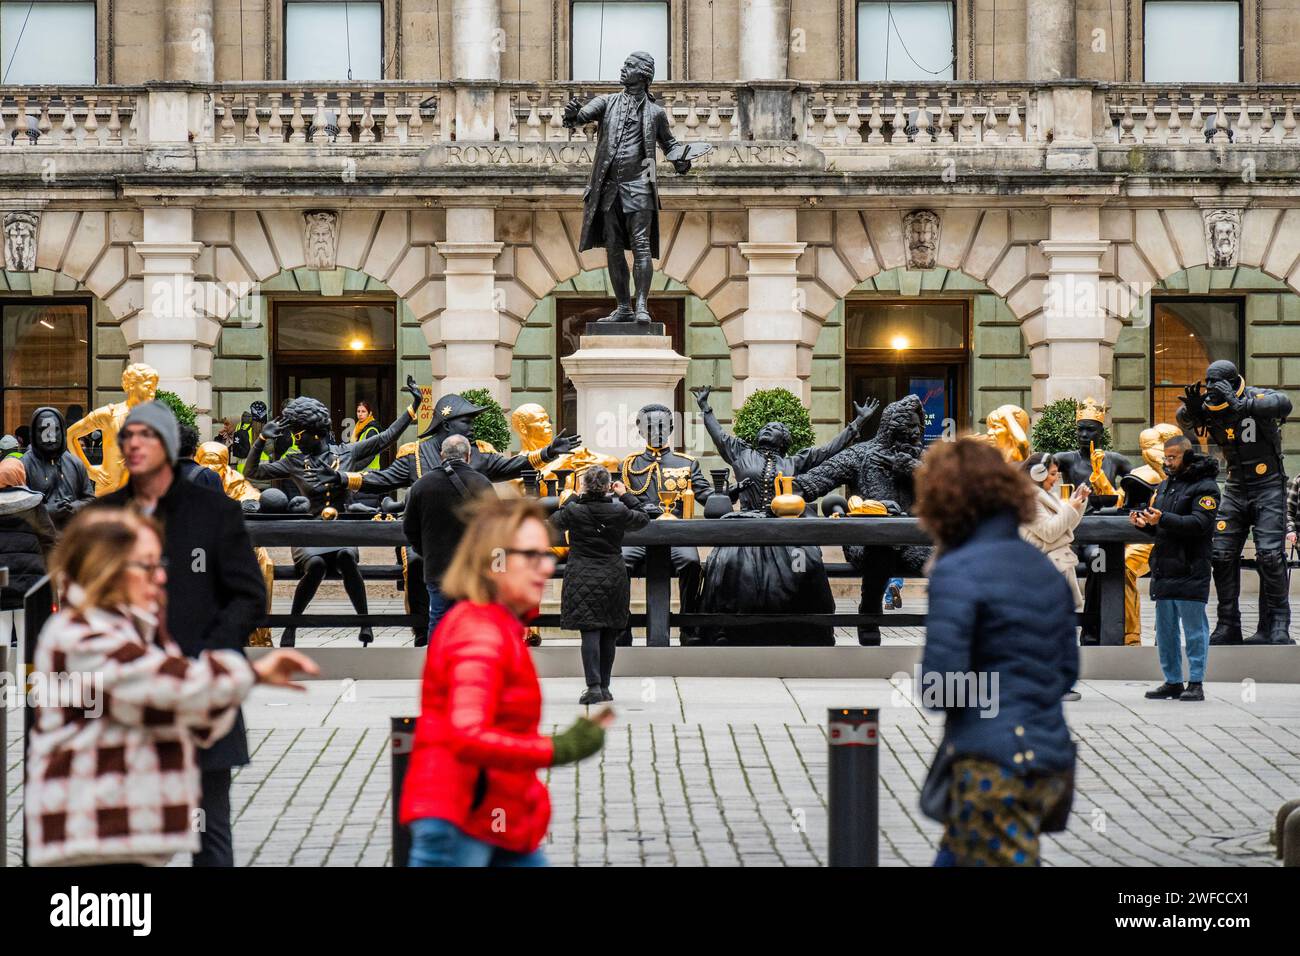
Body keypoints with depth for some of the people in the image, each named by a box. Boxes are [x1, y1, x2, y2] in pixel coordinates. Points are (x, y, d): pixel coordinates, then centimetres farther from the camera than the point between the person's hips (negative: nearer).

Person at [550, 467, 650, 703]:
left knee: (590, 632, -6)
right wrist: (626, 495, 20)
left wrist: (571, 499, 16)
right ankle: (605, 687, 16)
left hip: (582, 578, -2)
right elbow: (644, 518, 13)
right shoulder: (618, 512, -5)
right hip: (613, 577, 2)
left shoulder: (573, 511, -9)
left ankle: (594, 687, -17)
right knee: (608, 635, 10)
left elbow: (554, 522, 11)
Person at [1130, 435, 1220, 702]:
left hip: (1191, 570, -8)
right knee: (1165, 629, 10)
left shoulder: (1205, 486, -6)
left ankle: (1196, 683, 0)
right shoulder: (1166, 485, 20)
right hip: (1164, 568, 8)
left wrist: (1162, 520, -28)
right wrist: (1144, 522, 2)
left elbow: (1199, 523, -19)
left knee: (1193, 627, -4)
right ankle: (1172, 681, 17)